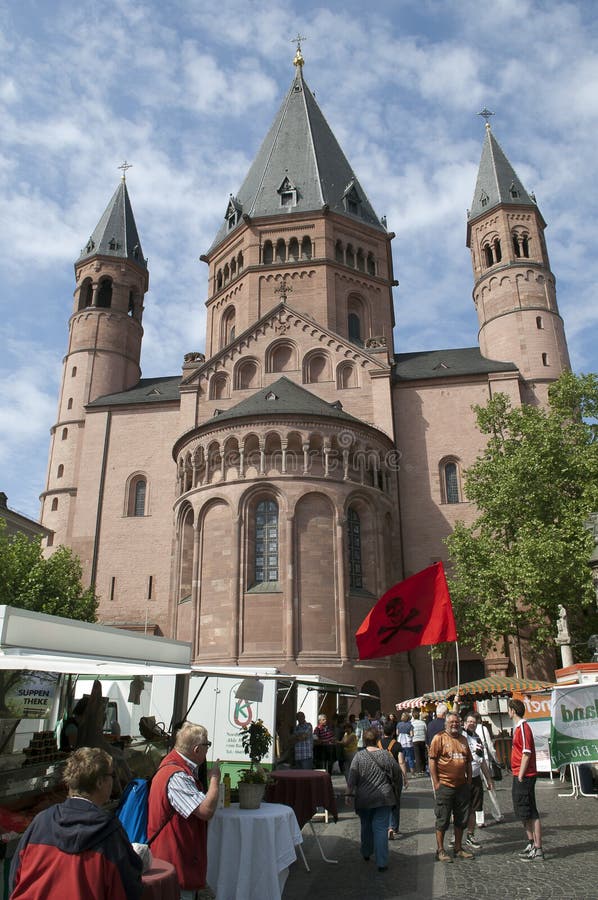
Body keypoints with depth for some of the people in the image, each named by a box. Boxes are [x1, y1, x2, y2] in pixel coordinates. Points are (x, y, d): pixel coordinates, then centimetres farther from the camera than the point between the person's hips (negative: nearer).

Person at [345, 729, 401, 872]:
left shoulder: (359, 756, -7)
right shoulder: (386, 755, -3)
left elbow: (352, 777, -9)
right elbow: (397, 774, 4)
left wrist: (348, 794, -2)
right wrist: (394, 789, 19)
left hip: (364, 799, 0)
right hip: (383, 798, 0)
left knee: (366, 826, 20)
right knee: (381, 828, 2)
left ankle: (366, 853, 35)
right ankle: (382, 862, -4)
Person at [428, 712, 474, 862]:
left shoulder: (463, 740, 12)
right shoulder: (439, 738, -7)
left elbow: (468, 761, 18)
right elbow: (431, 760, -10)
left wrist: (469, 781, 12)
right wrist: (436, 782, -13)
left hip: (462, 786, 6)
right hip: (445, 786, -6)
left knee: (461, 819, 13)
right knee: (442, 819, 1)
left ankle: (458, 849, 26)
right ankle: (440, 851, 11)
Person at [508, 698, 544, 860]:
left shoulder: (523, 727, -17)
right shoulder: (518, 727, 13)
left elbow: (527, 753, -21)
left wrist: (521, 776, -19)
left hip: (524, 777, -10)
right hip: (519, 777, 10)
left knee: (531, 813, -3)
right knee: (523, 813, 17)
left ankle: (538, 849, 3)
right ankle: (531, 844, 27)